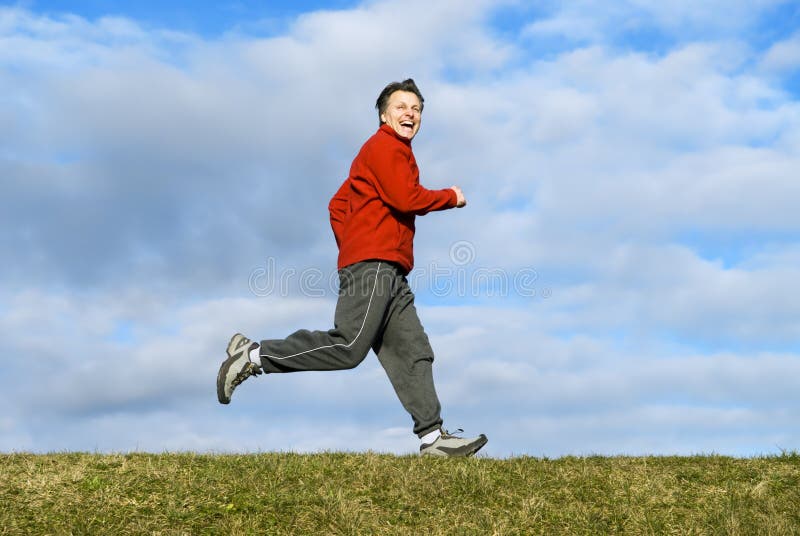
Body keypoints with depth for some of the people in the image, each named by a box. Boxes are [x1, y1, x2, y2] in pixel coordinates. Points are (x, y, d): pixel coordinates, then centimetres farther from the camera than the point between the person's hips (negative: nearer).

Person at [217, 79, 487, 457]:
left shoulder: (396, 153, 28)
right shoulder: (385, 146, -2)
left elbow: (337, 204, 26)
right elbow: (406, 199, -15)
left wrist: (349, 249, 20)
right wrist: (451, 197, 0)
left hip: (389, 275, 11)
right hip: (373, 265, -11)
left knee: (413, 352, 4)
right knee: (348, 348, -16)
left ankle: (433, 436, 2)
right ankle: (253, 355, -9)